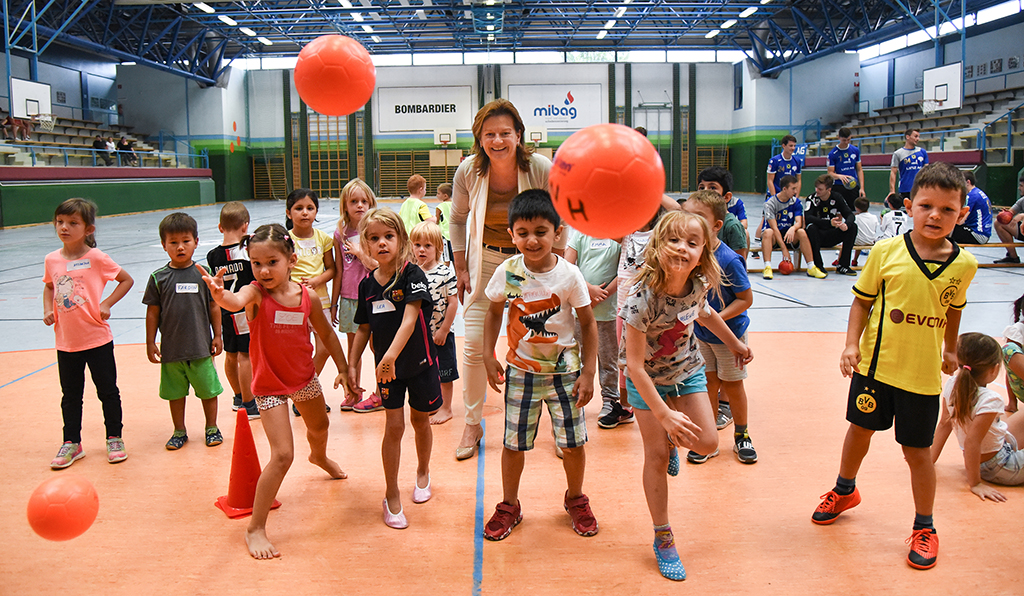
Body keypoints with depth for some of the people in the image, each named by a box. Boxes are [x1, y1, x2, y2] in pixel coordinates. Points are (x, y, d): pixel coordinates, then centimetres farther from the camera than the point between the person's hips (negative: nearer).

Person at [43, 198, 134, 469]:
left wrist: (107, 304, -11)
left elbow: (127, 279, -3)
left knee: (107, 390, 8)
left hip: (97, 338, -4)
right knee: (70, 394, 14)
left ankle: (114, 438, 23)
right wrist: (48, 309, 2)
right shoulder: (52, 260, 1)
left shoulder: (96, 258, -12)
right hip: (66, 341, 4)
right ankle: (71, 443, 27)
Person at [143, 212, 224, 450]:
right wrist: (150, 343, 1)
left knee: (208, 389, 7)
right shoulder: (158, 278, -2)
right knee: (175, 392, 12)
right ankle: (179, 431, 27)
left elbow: (214, 306, 4)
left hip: (201, 346, -1)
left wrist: (217, 335, 3)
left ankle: (212, 428, 25)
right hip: (171, 348, 1)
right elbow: (153, 312, 2)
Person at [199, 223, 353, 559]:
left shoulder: (308, 297, -12)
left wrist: (343, 369, 10)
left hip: (305, 379, 5)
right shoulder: (255, 293, -22)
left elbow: (326, 334, 5)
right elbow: (235, 302, -48)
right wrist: (219, 295, -71)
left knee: (319, 426, 31)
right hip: (270, 386, -5)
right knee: (283, 456, -15)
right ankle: (255, 528, -1)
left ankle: (319, 457, 68)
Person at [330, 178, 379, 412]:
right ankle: (353, 393, 24)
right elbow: (339, 271, 7)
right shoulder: (341, 234, 3)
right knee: (353, 347, 13)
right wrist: (333, 303, 8)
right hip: (348, 297, 3)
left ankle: (379, 395, 16)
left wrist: (360, 252, -16)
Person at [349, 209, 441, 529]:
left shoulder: (412, 275, -15)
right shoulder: (367, 284, -1)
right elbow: (364, 329, 8)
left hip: (419, 361, -2)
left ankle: (423, 471, 42)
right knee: (394, 425, -1)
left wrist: (391, 355, -38)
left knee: (420, 420, 15)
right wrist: (351, 365, 4)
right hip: (387, 366, 2)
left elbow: (410, 320, -26)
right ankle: (392, 495, 12)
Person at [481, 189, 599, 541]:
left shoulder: (569, 275, -13)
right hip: (521, 370, 1)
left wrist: (588, 372, -6)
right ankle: (509, 505, 29)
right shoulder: (507, 272, -9)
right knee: (513, 442, 8)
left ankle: (575, 499, 33)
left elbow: (588, 324, -4)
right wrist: (488, 357, 2)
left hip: (564, 370, -1)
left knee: (573, 442, 6)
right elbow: (494, 313, 7)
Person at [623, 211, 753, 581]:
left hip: (687, 370, 4)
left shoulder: (699, 284, -17)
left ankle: (673, 439, 29)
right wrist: (664, 414, -29)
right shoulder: (643, 298, -33)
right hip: (647, 379, -4)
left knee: (707, 443, -7)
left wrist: (735, 343, 22)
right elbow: (636, 365, -28)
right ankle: (663, 539, 17)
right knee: (657, 456, 0)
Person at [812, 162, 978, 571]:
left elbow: (954, 309, 12)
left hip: (923, 373, 0)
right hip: (875, 364, 0)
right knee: (860, 430, 19)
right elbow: (862, 300, -2)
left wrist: (950, 350, 22)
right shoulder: (886, 252, -10)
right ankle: (844, 491, 45)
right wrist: (852, 344, -11)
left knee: (917, 451, 8)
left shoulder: (964, 264, -5)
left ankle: (924, 528, 28)